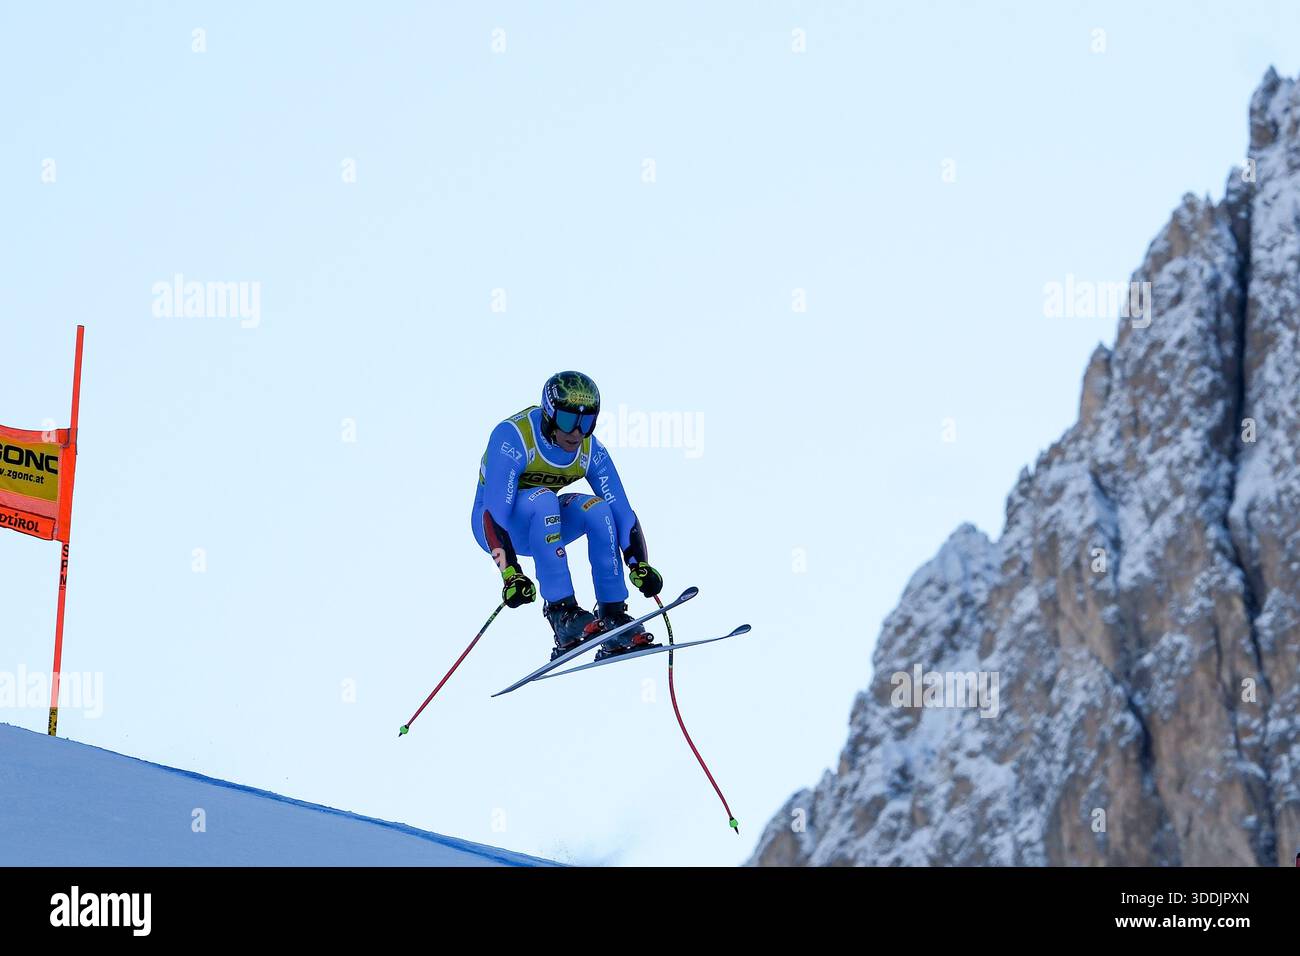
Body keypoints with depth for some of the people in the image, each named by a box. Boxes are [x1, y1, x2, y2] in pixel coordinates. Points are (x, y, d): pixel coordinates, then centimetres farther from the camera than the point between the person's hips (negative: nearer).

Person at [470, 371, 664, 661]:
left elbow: (621, 509, -11)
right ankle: (562, 612, -36)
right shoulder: (512, 437, -29)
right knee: (542, 499, -35)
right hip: (496, 523, -5)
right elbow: (494, 512, -35)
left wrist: (639, 564, -23)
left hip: (543, 524, 5)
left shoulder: (590, 450, -12)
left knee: (597, 508, -22)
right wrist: (510, 573, -43)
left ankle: (613, 617, -17)